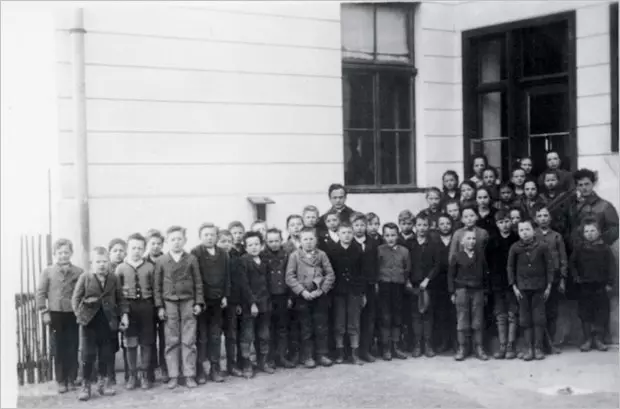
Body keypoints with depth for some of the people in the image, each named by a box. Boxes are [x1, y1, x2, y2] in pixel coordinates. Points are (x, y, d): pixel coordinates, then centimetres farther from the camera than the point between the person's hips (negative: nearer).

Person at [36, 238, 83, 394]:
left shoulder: (78, 272, 0)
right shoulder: (47, 272, 1)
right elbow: (41, 293, 1)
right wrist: (44, 312, -4)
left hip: (73, 314, 0)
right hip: (55, 314, 0)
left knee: (72, 348, 5)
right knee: (59, 348, 5)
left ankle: (71, 380, 15)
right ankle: (61, 381, 13)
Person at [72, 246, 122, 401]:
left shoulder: (114, 278, 1)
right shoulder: (84, 277, -6)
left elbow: (120, 299, 8)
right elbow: (76, 298, -2)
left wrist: (124, 315, -1)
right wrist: (79, 315, -10)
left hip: (107, 321, 3)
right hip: (89, 320, -3)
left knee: (105, 353, 10)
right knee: (88, 353, -3)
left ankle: (103, 383, 21)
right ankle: (85, 386, 6)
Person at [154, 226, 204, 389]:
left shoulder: (191, 259, 2)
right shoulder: (162, 261, 2)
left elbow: (198, 283, 5)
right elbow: (158, 285, 4)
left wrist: (198, 303, 0)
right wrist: (160, 306, 0)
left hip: (188, 303, 0)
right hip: (169, 304, 0)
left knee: (189, 341, 1)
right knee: (172, 341, 3)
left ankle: (189, 375, 6)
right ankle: (173, 376, 9)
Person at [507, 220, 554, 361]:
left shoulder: (542, 246, -6)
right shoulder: (515, 248, -4)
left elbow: (549, 266, 0)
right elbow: (510, 267, 4)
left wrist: (548, 286, -2)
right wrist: (514, 286, -1)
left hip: (539, 287, -1)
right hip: (522, 287, 1)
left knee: (539, 318, 2)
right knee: (525, 318, 3)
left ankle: (538, 348, 9)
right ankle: (528, 348, 8)